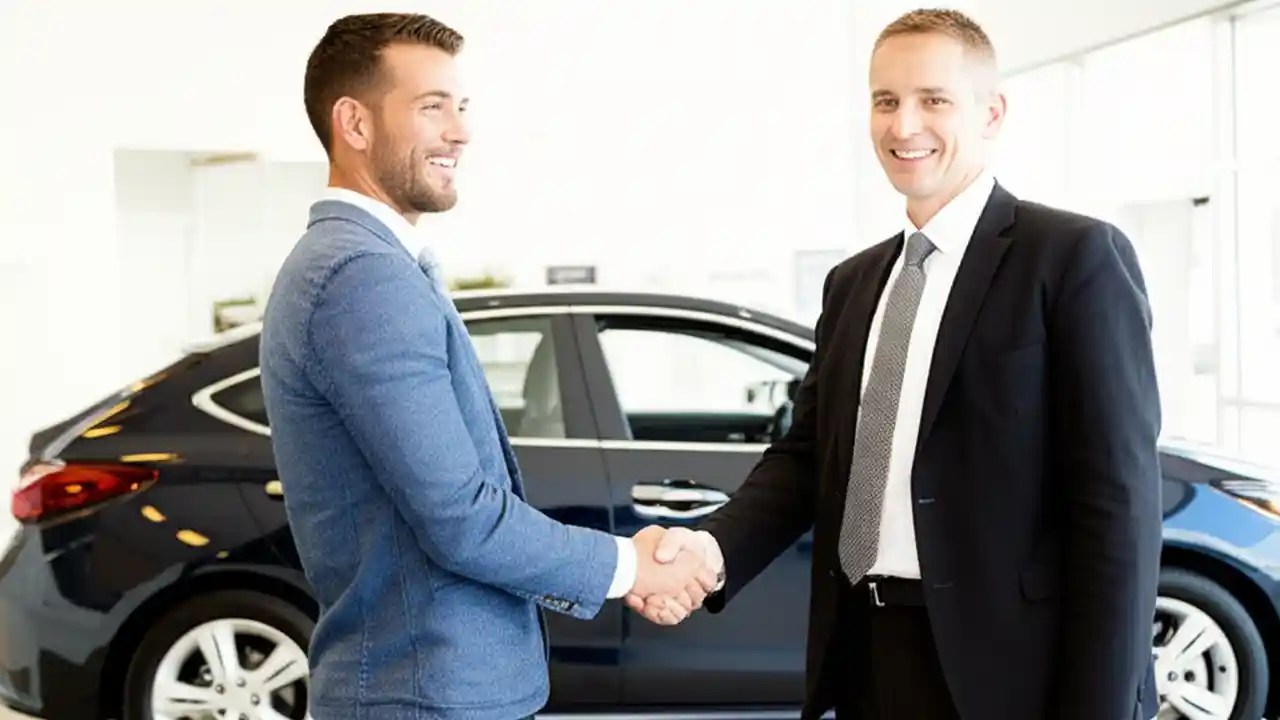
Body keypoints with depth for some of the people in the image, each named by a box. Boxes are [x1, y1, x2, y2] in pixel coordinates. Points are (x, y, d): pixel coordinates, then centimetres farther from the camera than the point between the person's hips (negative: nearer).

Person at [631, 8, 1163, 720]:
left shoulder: (1076, 257, -7)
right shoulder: (852, 283, 13)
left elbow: (1118, 499, -12)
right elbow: (808, 452, 9)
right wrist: (715, 546, -10)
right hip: (867, 654, 6)